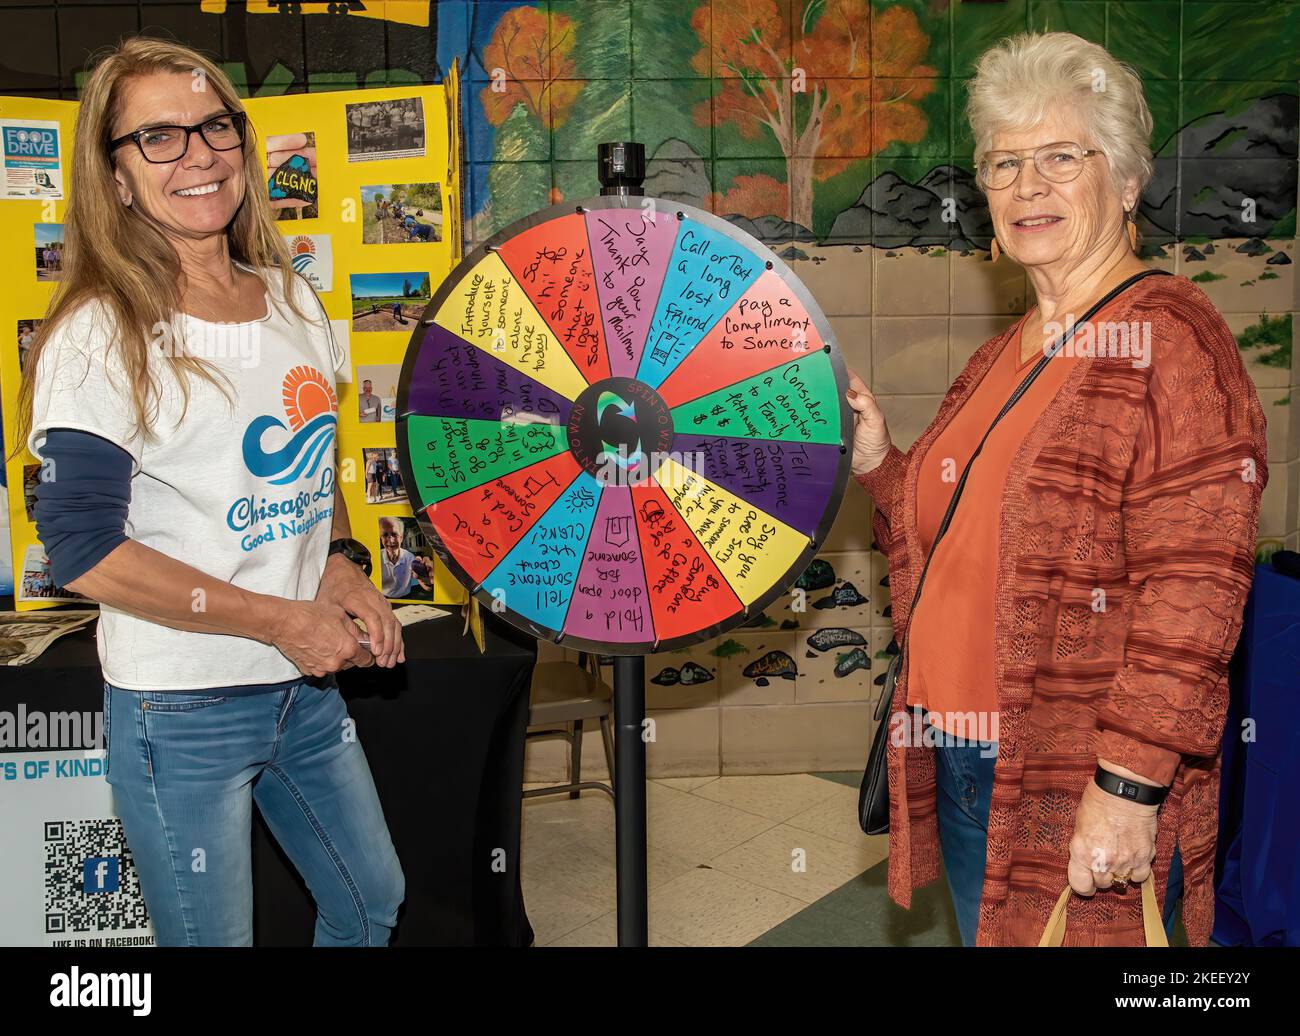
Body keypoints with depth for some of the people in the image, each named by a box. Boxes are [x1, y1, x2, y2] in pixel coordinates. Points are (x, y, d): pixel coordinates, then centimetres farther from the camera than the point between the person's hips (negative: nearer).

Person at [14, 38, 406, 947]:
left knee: (375, 902, 21)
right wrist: (280, 621, -19)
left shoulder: (291, 299, 5)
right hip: (180, 711, -6)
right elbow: (84, 549, -18)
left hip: (308, 687, 7)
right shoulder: (99, 337, -15)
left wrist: (341, 562, -2)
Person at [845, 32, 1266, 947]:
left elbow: (1191, 590, -20)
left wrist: (1129, 784, -23)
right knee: (987, 936, 21)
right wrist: (879, 464, 2)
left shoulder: (1169, 338, -14)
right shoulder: (1001, 358, 12)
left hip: (1087, 802, -8)